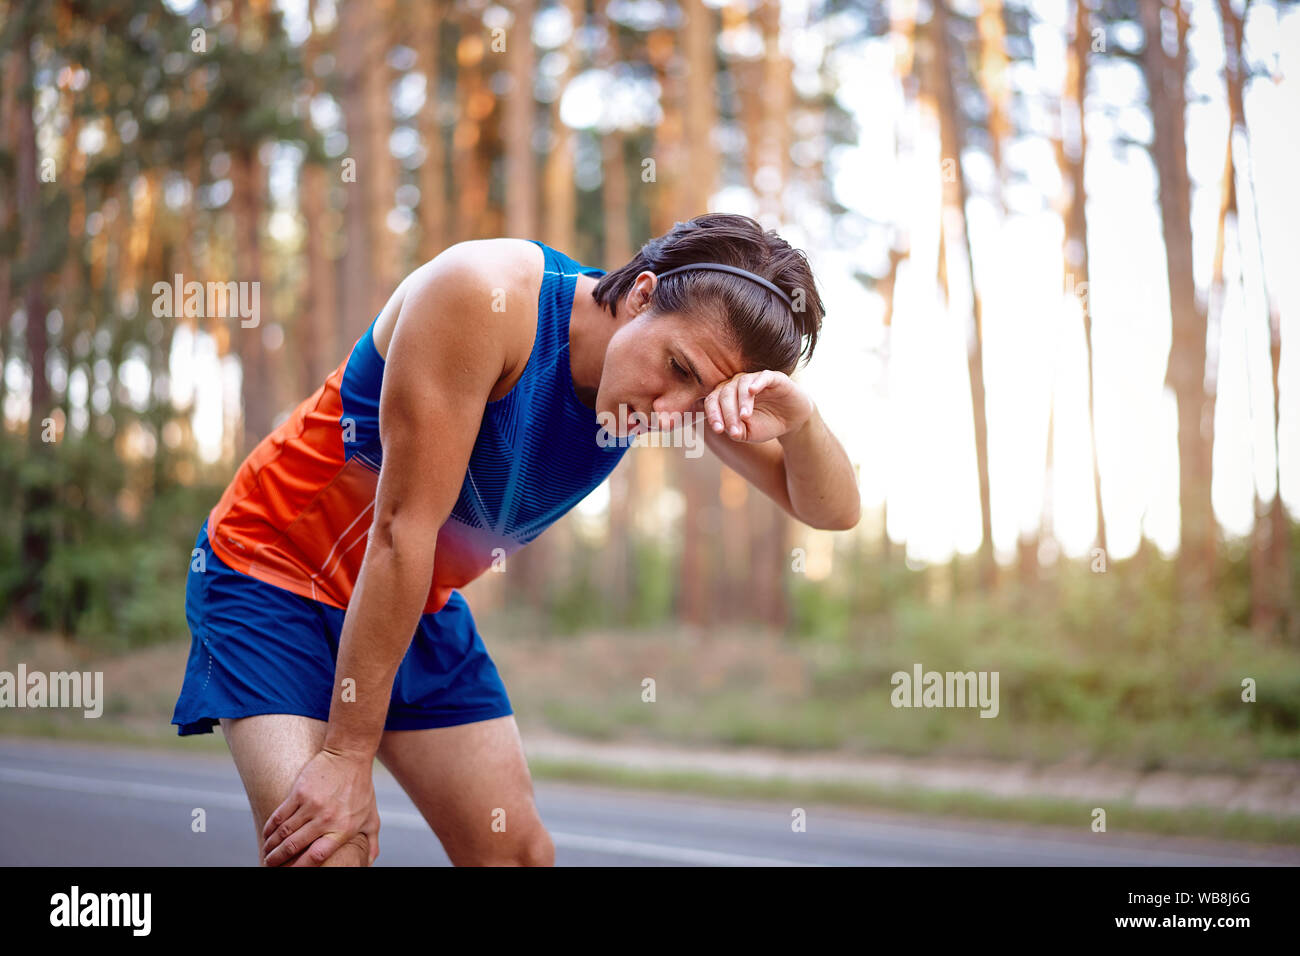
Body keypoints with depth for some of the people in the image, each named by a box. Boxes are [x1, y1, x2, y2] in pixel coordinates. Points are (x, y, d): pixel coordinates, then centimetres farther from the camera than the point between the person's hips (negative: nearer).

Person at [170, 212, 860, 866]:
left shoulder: (690, 340, -10)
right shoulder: (483, 292, -30)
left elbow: (834, 511, -6)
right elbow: (404, 524, -29)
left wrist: (799, 420, -30)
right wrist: (347, 754, -27)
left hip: (418, 606, 6)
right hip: (273, 572, -6)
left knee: (520, 852, 2)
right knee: (323, 848, -23)